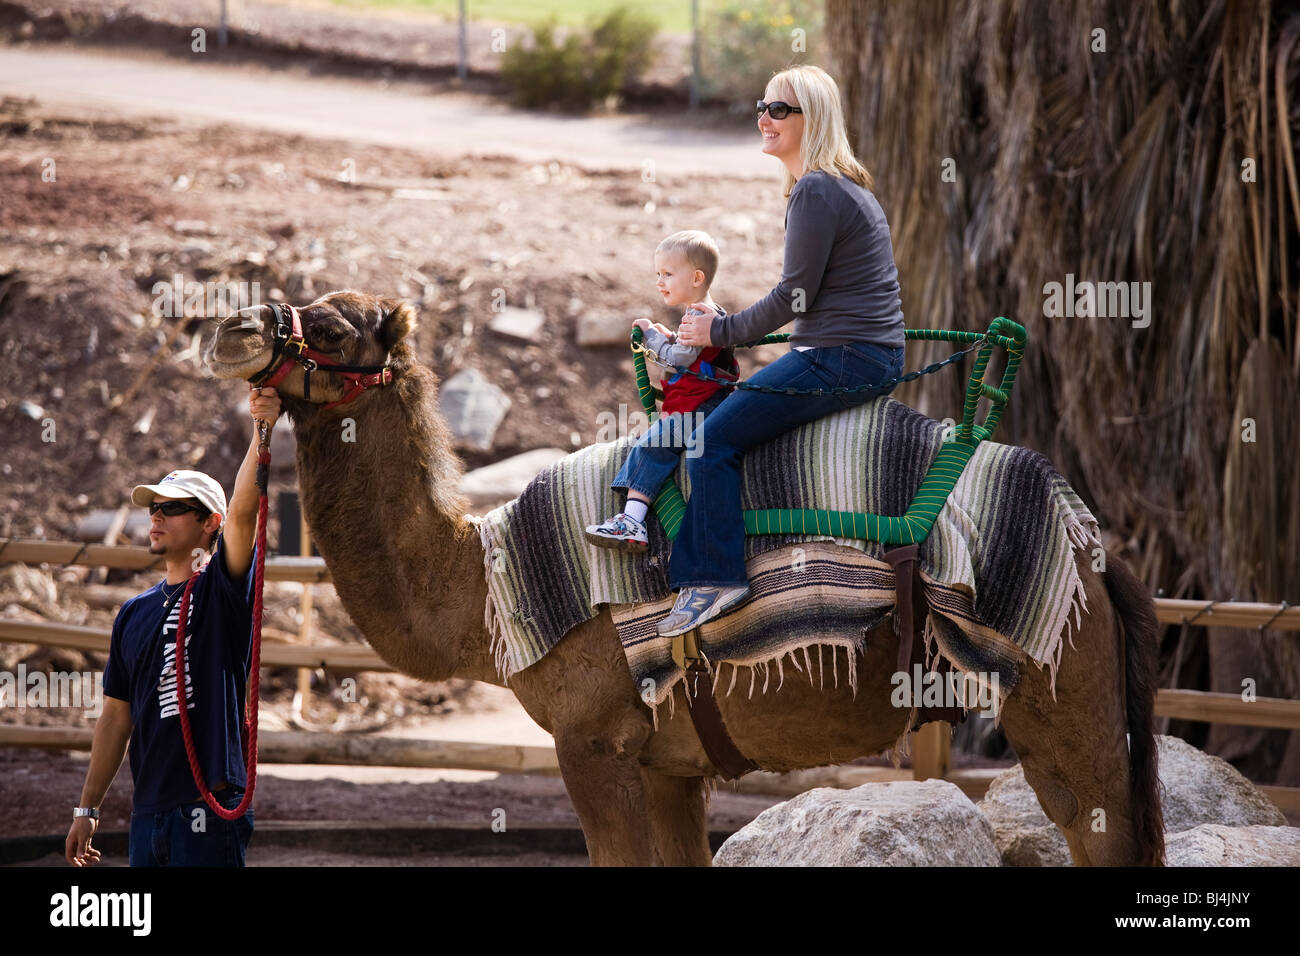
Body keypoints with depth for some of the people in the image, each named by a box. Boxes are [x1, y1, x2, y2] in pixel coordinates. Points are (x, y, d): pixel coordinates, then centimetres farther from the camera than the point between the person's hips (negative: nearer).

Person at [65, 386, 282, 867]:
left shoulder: (222, 589, -3)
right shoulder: (135, 613, 14)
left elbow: (242, 511, -20)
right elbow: (116, 717, 17)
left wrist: (263, 429, -30)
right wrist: (87, 808, 16)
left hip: (210, 809, -6)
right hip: (148, 811, 6)